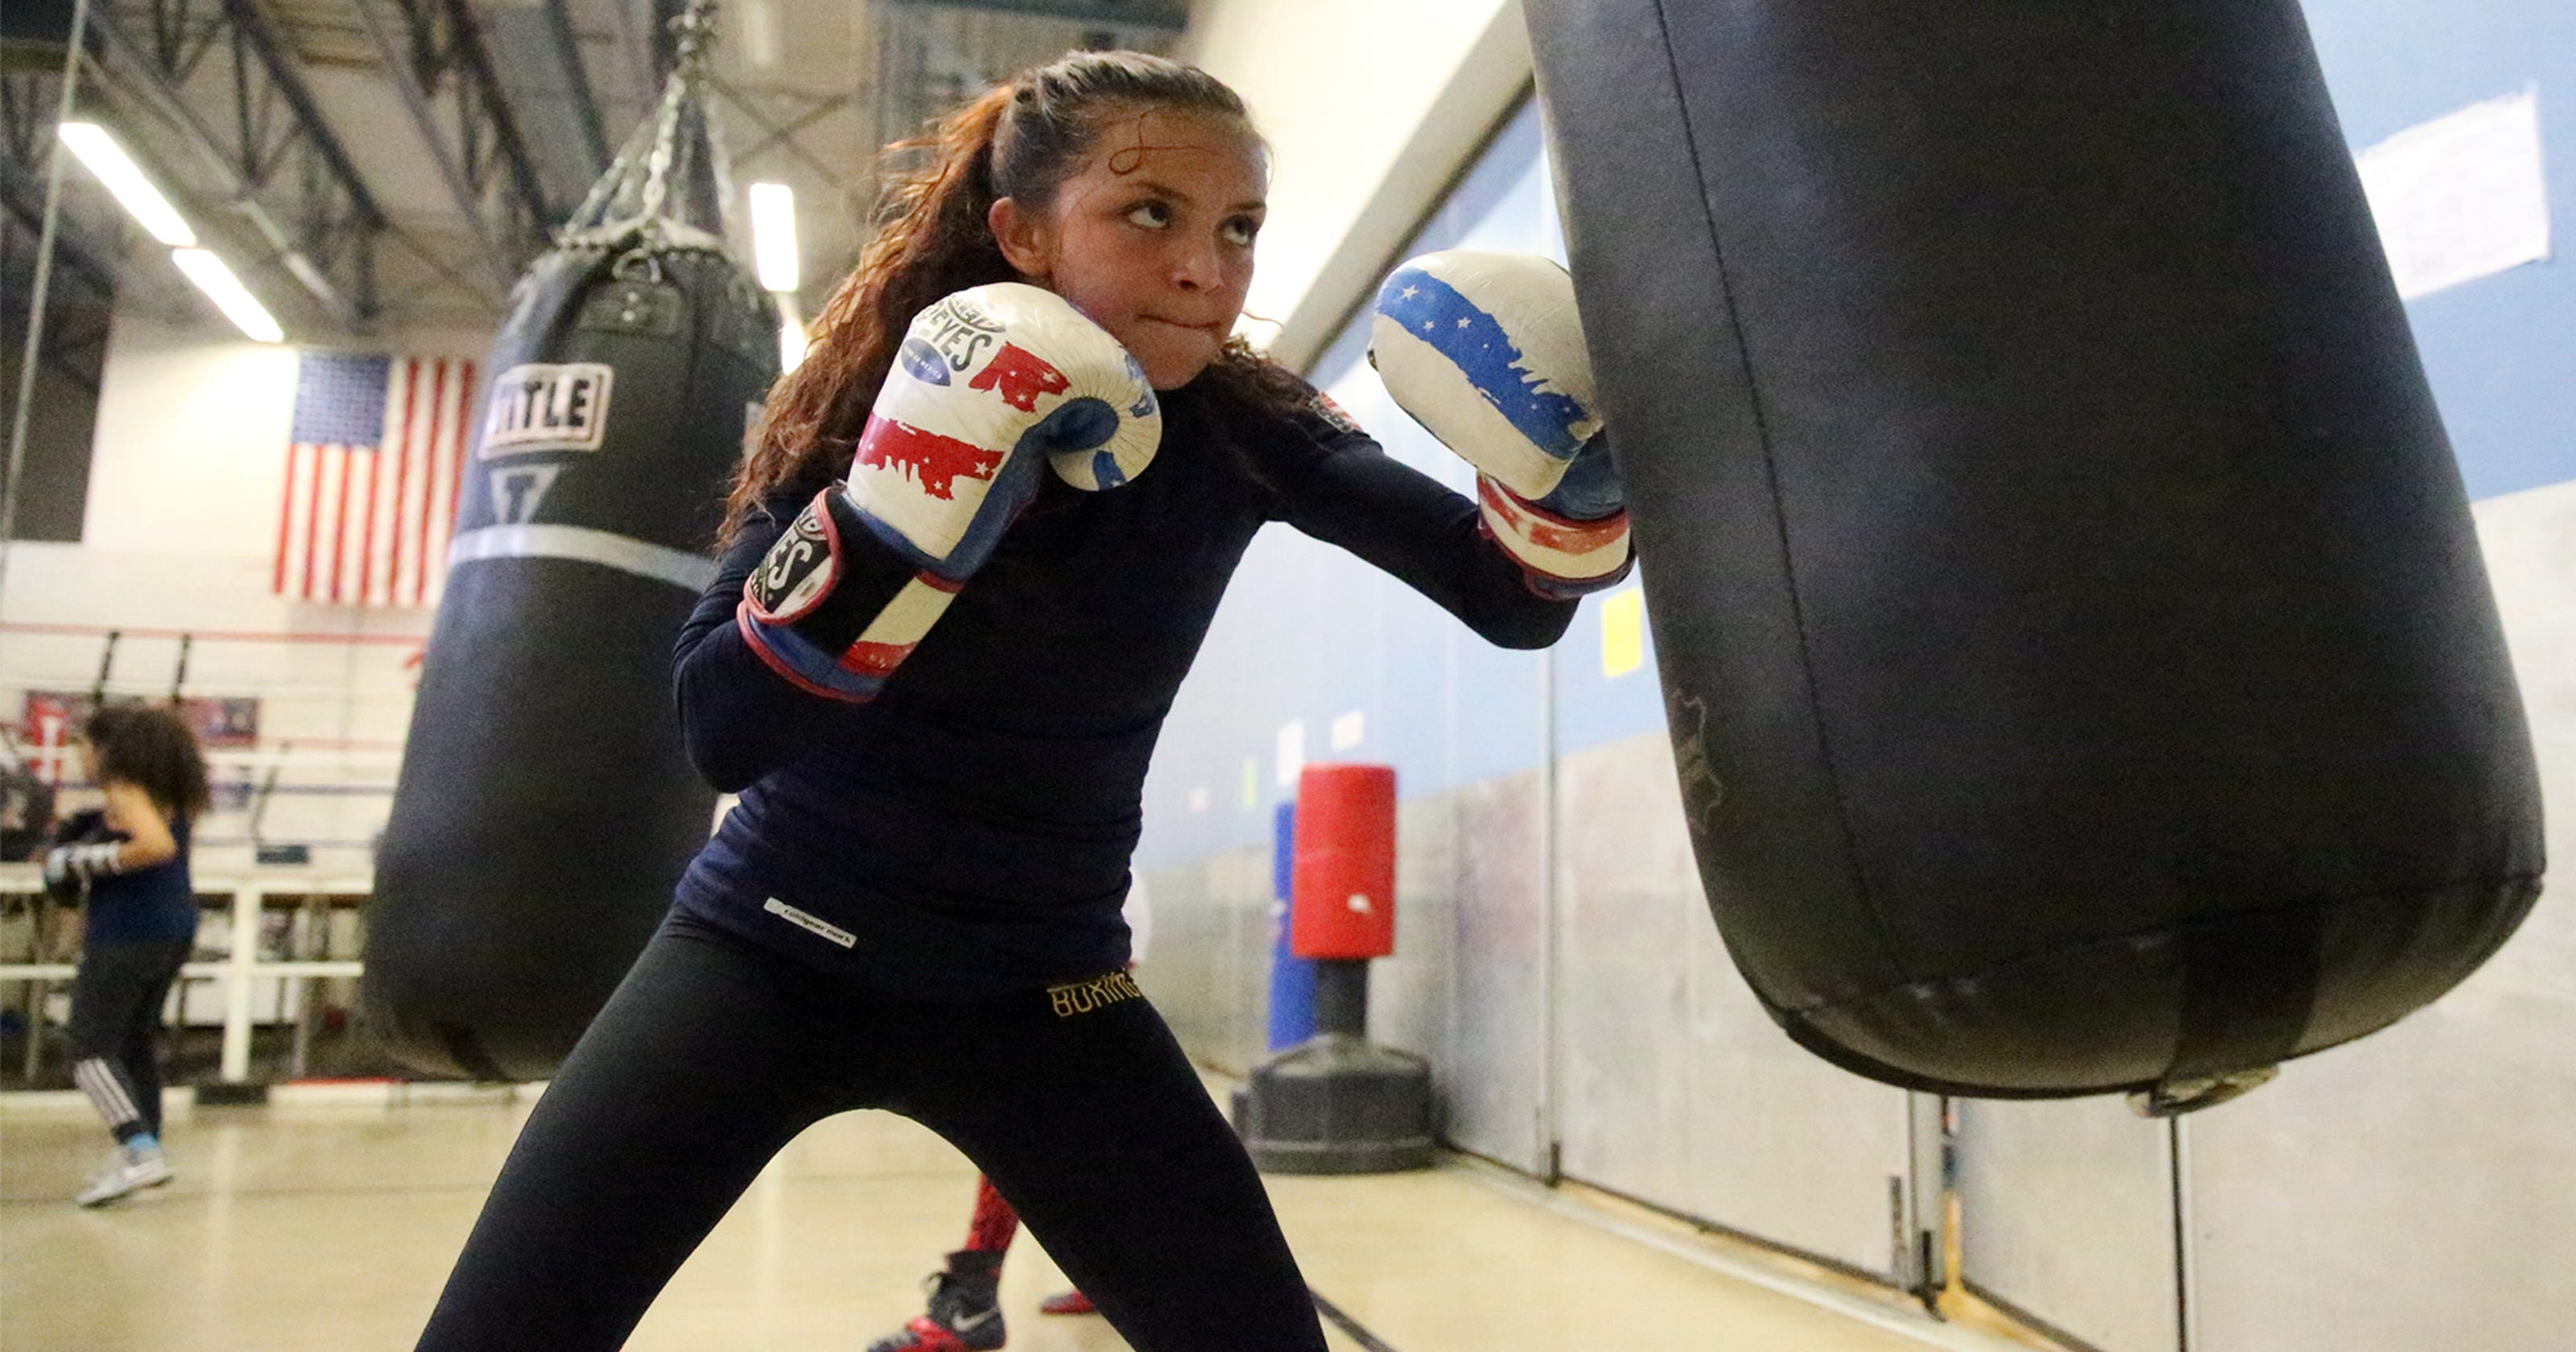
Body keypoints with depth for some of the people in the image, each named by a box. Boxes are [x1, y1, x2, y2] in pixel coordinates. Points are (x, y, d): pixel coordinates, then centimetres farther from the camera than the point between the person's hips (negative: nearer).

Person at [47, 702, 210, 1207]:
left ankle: (141, 1151, -19)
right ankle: (142, 1146, 26)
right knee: (136, 1041, 20)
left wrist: (91, 860, -17)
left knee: (91, 1048, -7)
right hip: (175, 928, 9)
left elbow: (157, 845, -28)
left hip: (128, 933, -9)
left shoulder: (126, 792, -12)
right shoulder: (170, 794, 14)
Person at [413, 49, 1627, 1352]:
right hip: (773, 945, -1)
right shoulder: (879, 395, -14)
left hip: (1038, 990, 1)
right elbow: (719, 733, -21)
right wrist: (902, 508, -32)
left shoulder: (1240, 431, -10)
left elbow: (1514, 602, -9)